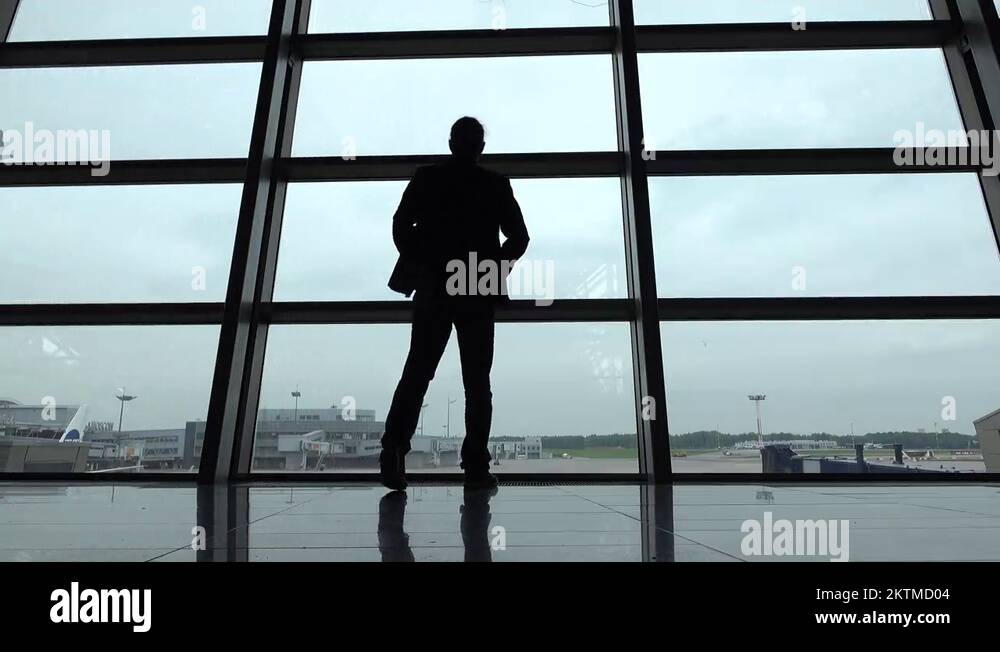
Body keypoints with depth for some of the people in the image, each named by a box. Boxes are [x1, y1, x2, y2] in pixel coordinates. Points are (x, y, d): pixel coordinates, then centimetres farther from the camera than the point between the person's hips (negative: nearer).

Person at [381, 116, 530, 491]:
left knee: (417, 372, 5)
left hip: (432, 289, 1)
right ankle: (475, 467, 0)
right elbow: (518, 238, 2)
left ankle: (395, 444, -13)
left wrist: (419, 265, 12)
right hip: (479, 293, 0)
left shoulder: (426, 178, 7)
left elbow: (401, 225, -1)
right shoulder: (496, 185, 5)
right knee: (477, 381, 3)